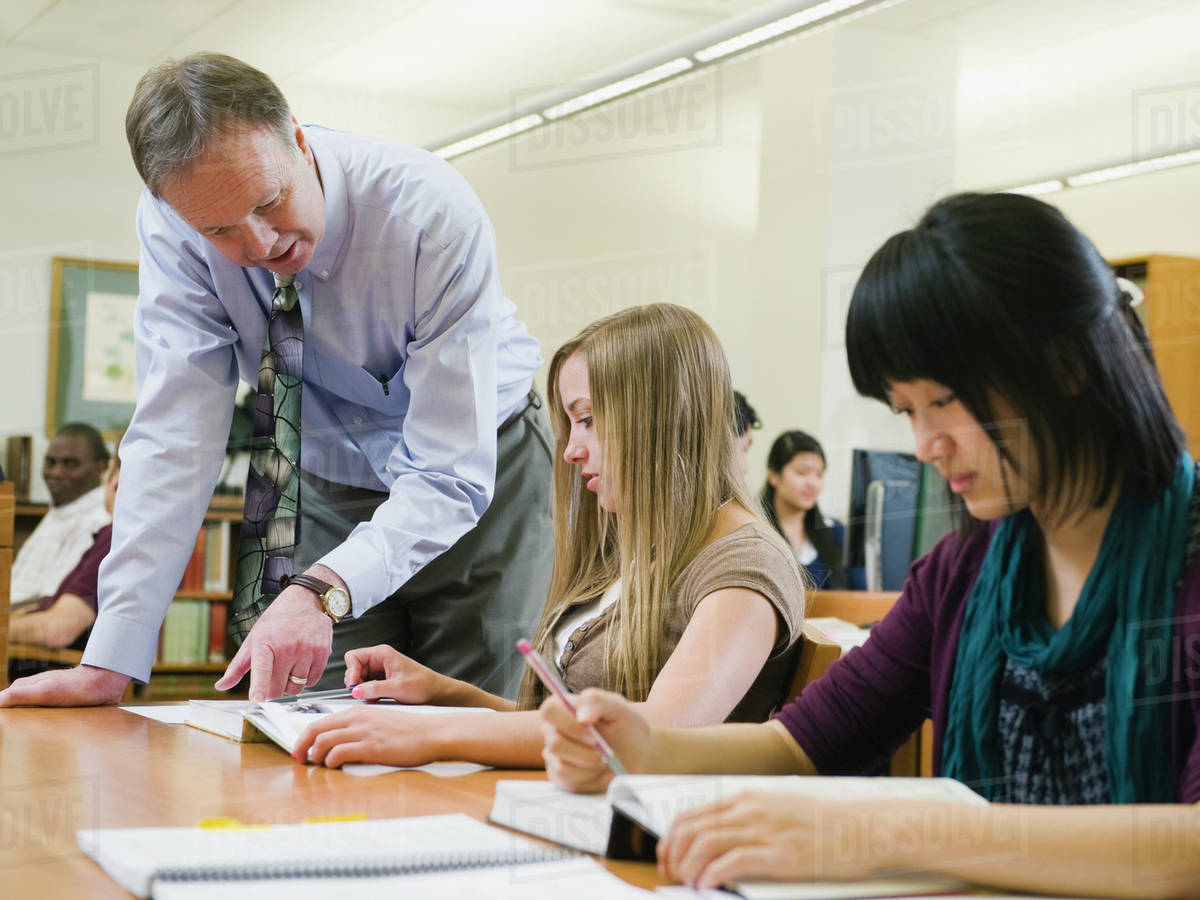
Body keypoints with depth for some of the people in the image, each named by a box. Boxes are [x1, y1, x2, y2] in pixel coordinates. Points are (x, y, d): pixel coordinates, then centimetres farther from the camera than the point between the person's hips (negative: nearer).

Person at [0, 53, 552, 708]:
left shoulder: (433, 211, -31)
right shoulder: (172, 222, -22)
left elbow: (453, 475, -33)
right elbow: (176, 432, -23)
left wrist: (323, 591, -49)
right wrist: (110, 663, -29)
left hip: (482, 474, -2)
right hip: (330, 487, 2)